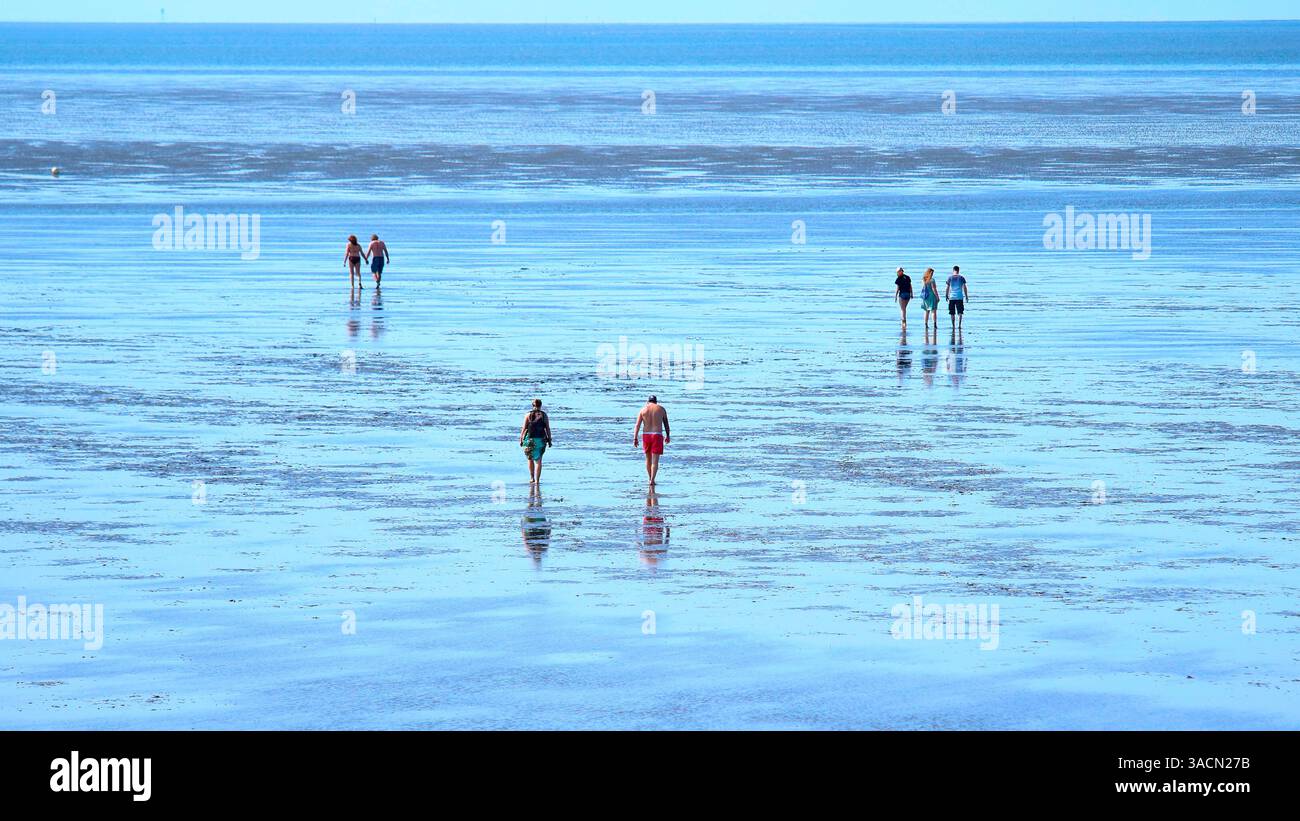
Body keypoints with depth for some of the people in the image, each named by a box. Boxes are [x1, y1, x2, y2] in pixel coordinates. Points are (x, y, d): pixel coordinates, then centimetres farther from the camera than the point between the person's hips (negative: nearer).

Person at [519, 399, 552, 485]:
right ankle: (537, 480, 0)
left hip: (530, 439, -1)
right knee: (538, 460, 4)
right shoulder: (544, 415, 2)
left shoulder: (528, 415, -1)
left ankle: (532, 478, 13)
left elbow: (524, 428, -4)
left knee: (530, 459, 17)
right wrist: (549, 440, 7)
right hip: (541, 439, 1)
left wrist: (521, 439, 1)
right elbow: (548, 428, 1)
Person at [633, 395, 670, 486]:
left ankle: (650, 479, 28)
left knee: (648, 458, 20)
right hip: (657, 435, -2)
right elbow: (666, 424, 12)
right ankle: (652, 480, -19)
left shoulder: (643, 410, 6)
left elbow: (637, 425, -3)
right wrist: (668, 436, 24)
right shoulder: (661, 409, 5)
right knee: (655, 460, -6)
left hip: (646, 435, 2)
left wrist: (635, 439, -6)